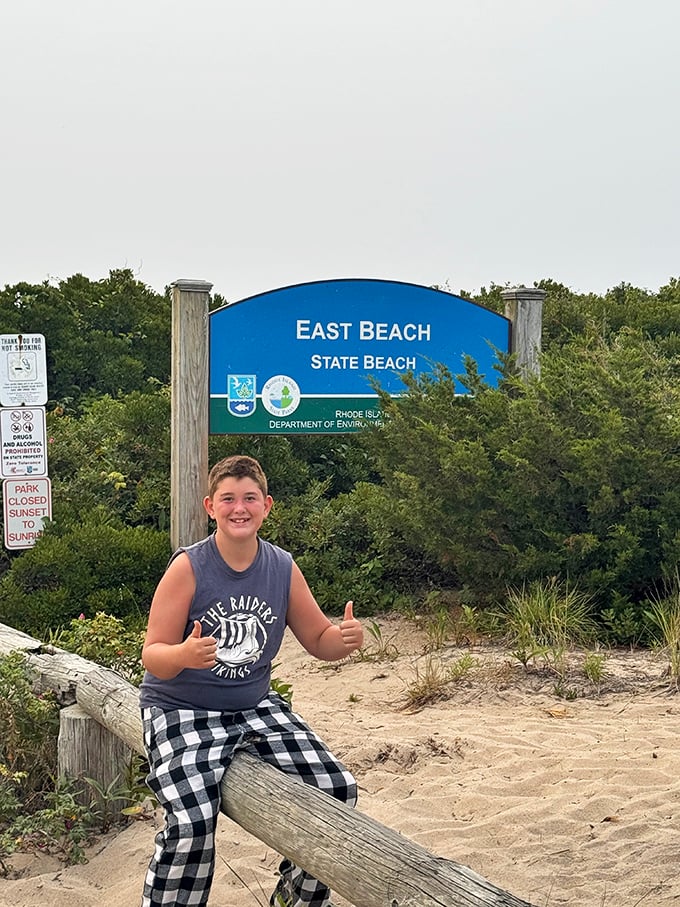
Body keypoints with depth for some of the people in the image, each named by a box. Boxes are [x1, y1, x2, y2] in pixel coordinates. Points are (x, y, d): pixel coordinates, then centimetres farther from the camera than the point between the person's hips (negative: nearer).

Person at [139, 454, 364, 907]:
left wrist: (348, 638, -16)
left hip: (256, 707, 5)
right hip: (183, 712, -4)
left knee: (337, 789, -7)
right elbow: (153, 656, -14)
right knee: (192, 821, -28)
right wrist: (184, 655, -37)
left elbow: (319, 641, 7)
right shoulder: (188, 567, -14)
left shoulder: (284, 568, -1)